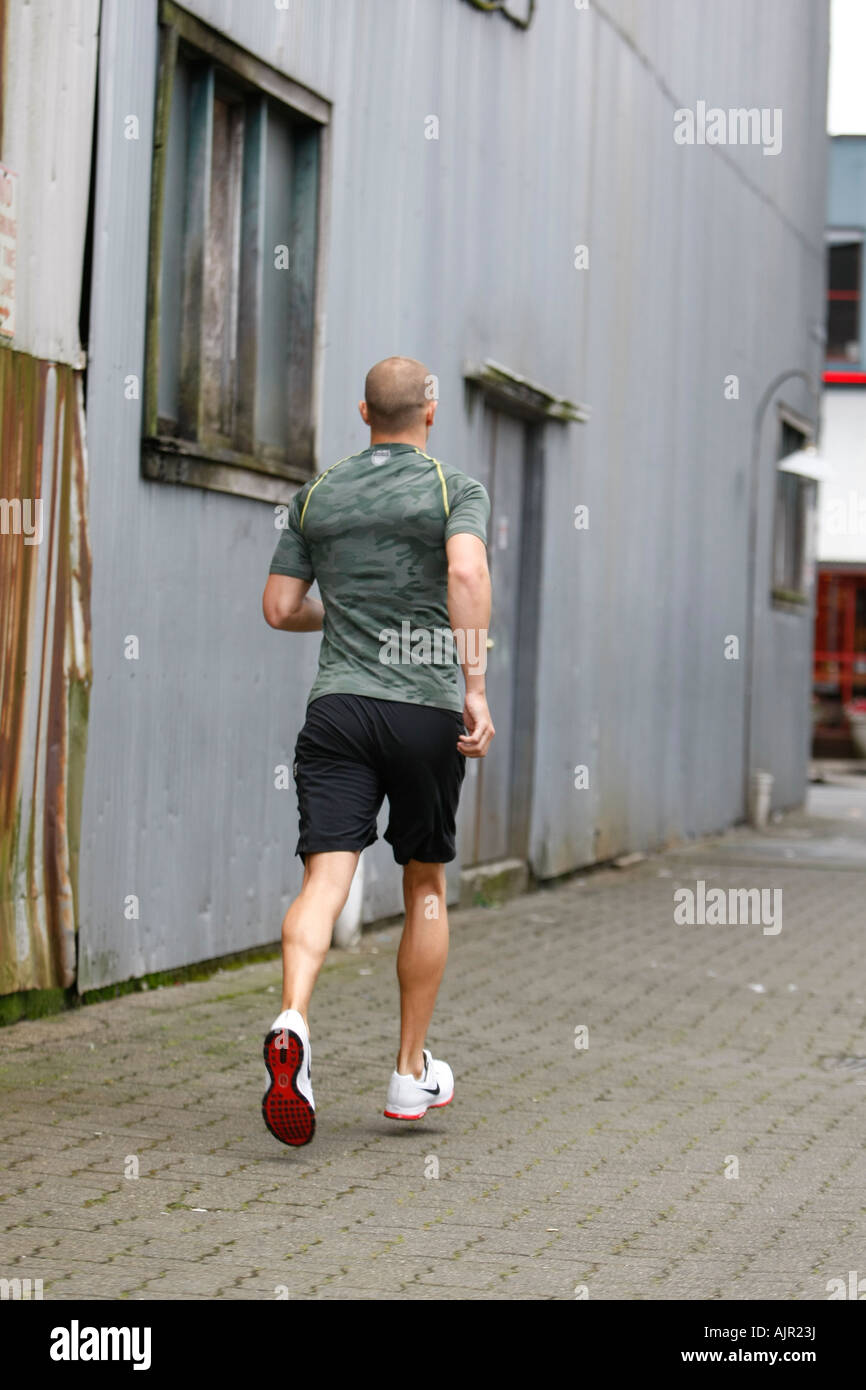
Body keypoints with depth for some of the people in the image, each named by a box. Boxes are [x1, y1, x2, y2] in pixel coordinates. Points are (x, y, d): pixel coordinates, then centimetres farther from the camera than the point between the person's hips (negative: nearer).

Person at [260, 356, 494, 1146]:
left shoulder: (316, 496, 12)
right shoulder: (456, 489, 1)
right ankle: (412, 1073, 20)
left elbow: (279, 609, 13)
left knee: (326, 876, -9)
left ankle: (293, 1021, -37)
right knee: (426, 886, 14)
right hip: (426, 708, -2)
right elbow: (467, 572, -19)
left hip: (338, 704, 2)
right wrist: (476, 688, -19)